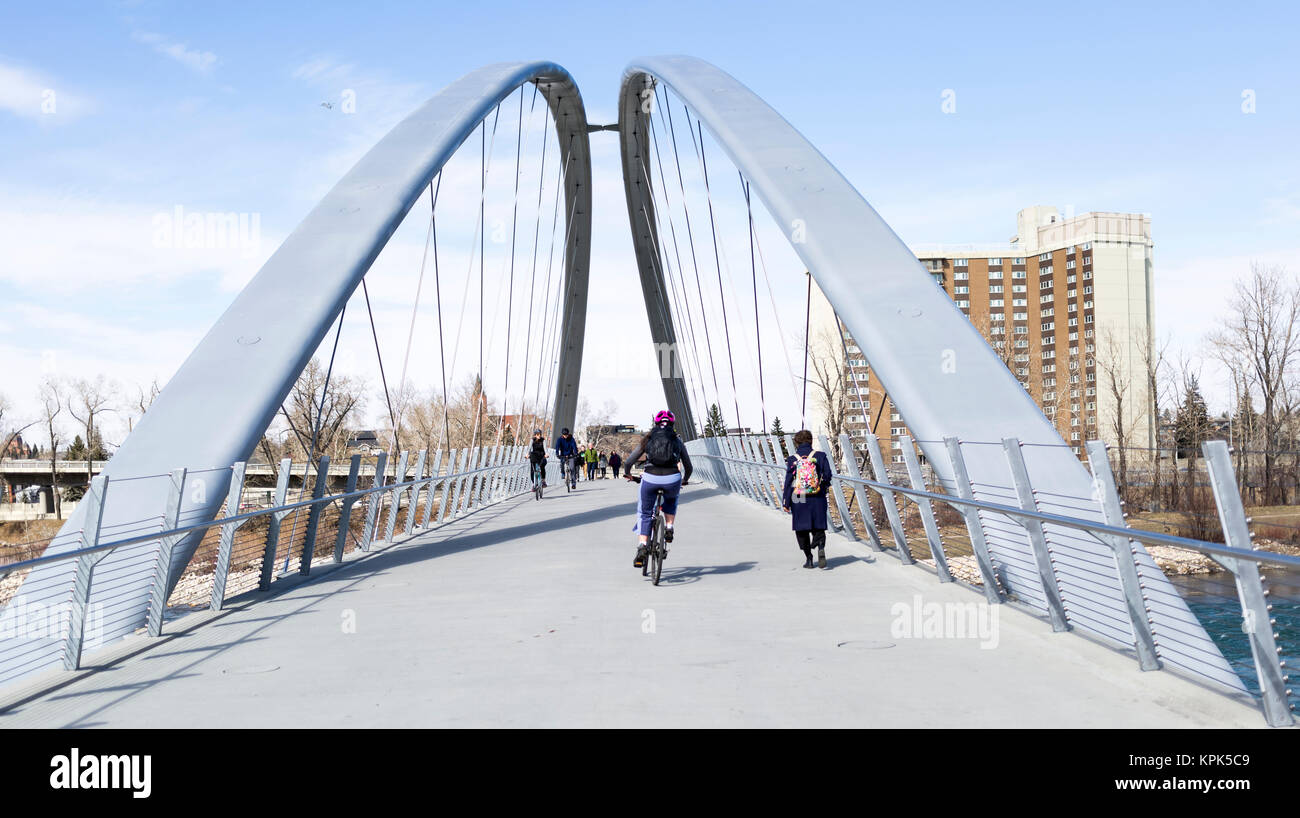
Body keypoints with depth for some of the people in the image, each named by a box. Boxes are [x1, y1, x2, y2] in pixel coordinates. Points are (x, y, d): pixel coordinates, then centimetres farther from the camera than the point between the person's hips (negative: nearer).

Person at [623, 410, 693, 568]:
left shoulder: (647, 439, 16)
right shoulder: (677, 441, 17)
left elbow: (628, 462, 13)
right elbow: (688, 467, 23)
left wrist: (627, 474, 34)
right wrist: (684, 480, 43)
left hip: (650, 479, -1)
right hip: (672, 480, 1)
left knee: (644, 513, 15)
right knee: (671, 500, 36)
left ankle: (641, 548, 0)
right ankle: (669, 528, 18)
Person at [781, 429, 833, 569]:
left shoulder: (792, 460, -3)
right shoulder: (820, 456, -2)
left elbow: (789, 482, -4)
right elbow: (827, 474, -5)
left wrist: (786, 502, 0)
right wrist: (825, 485, 18)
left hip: (798, 500, -1)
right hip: (818, 500, 1)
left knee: (801, 530, 11)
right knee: (818, 528, 9)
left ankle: (808, 558, 8)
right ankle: (821, 547, -21)